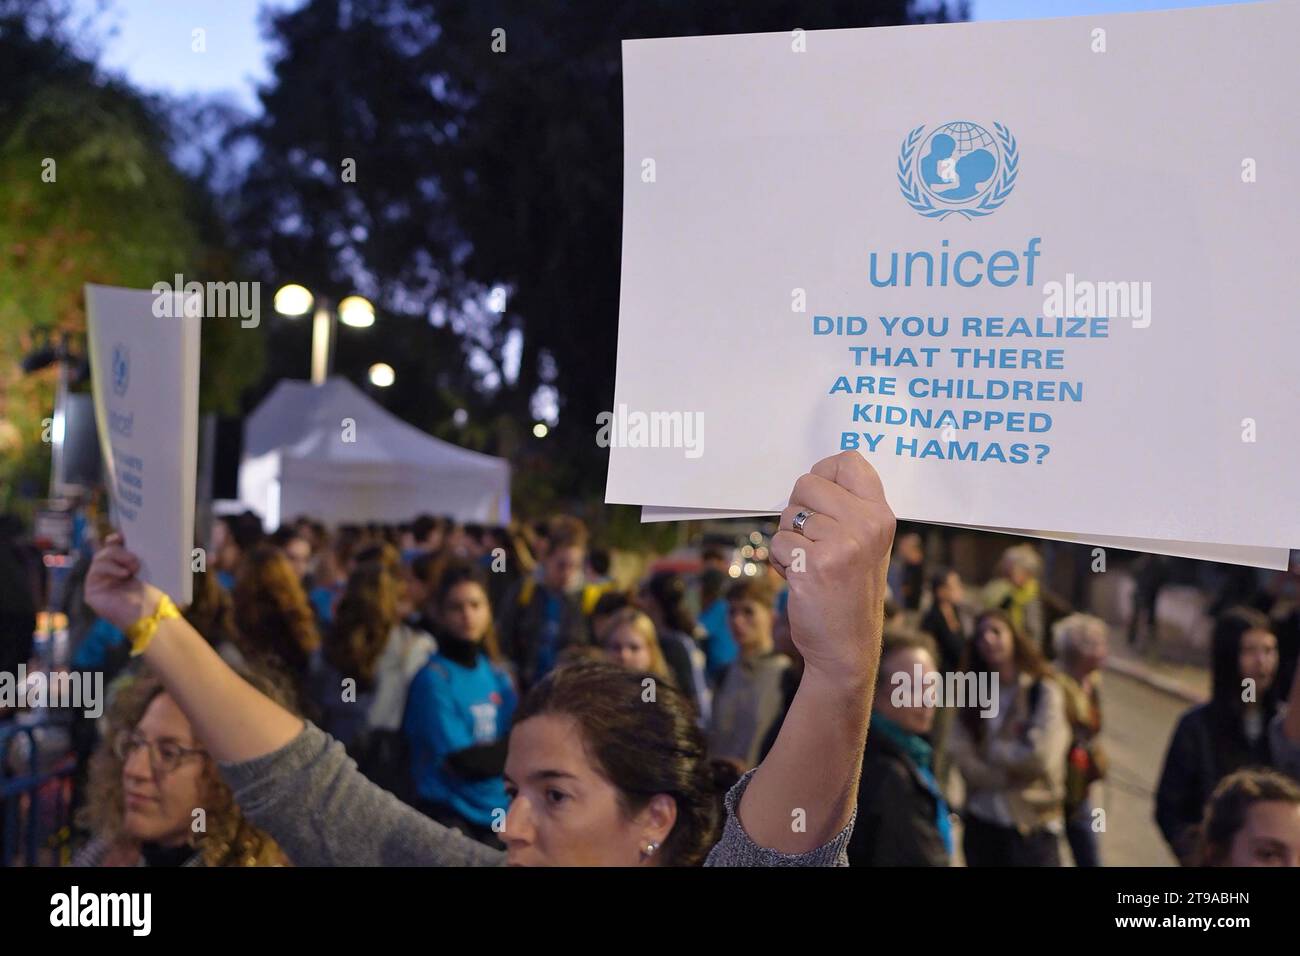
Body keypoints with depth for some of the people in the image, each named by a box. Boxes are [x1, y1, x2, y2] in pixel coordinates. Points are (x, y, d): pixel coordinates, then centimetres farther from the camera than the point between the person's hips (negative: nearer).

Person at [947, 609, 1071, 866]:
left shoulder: (1044, 691, -4)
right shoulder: (972, 694, 8)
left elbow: (1041, 755, -17)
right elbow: (961, 757, -4)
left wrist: (992, 748, -4)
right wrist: (1009, 776, -15)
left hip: (1031, 826, -4)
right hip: (980, 823, 4)